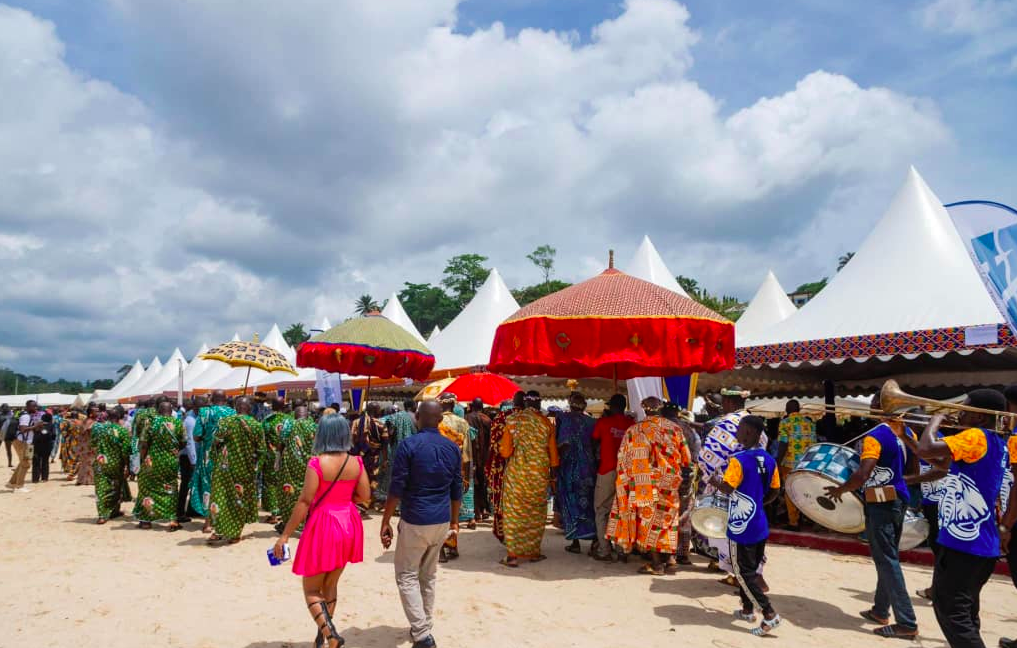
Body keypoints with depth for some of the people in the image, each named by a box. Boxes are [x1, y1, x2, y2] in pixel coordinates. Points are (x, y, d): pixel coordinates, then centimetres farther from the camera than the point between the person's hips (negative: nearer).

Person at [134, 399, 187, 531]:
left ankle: (146, 520, 20)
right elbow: (183, 444, 3)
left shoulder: (152, 422, -9)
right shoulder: (178, 423, -3)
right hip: (172, 462, 2)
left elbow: (143, 444, -9)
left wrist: (143, 458, 6)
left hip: (154, 461, -2)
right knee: (170, 490, 12)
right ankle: (173, 520, 7)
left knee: (148, 487, 15)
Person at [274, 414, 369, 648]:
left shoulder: (316, 463, -17)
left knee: (311, 589, 9)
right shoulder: (356, 462, -4)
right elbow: (365, 496, 2)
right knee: (330, 584, 21)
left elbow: (304, 502, -16)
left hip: (323, 526, -5)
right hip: (348, 525, 5)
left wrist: (285, 535, -9)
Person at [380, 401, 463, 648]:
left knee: (407, 577, 5)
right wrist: (455, 520, 21)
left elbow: (396, 488, -13)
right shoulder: (453, 448, 4)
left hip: (414, 522, -5)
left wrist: (385, 522, -6)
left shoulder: (408, 445, -12)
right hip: (441, 522, 5)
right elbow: (456, 490, 9)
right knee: (429, 576, 18)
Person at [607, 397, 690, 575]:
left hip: (646, 485, -2)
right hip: (669, 485, 3)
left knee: (650, 521, 5)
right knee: (665, 520, 15)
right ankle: (664, 557, 25)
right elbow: (686, 459, 4)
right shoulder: (674, 429, 0)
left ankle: (656, 564, 5)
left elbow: (623, 460, -3)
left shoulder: (633, 431, -5)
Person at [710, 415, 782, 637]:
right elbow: (774, 491, 10)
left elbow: (727, 488, -28)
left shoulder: (738, 460, -20)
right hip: (760, 526, 8)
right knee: (751, 570, 20)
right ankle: (748, 610, 30)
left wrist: (712, 477, -10)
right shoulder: (769, 460, 3)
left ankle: (769, 614, -1)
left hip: (742, 527, -8)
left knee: (744, 573, 3)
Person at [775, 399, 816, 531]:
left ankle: (794, 523, 6)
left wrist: (778, 464, -8)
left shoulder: (785, 423, -6)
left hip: (790, 464, -5)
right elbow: (814, 444, 9)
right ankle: (802, 520, 24)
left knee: (791, 494, 4)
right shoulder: (810, 423, 9)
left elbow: (783, 445, -13)